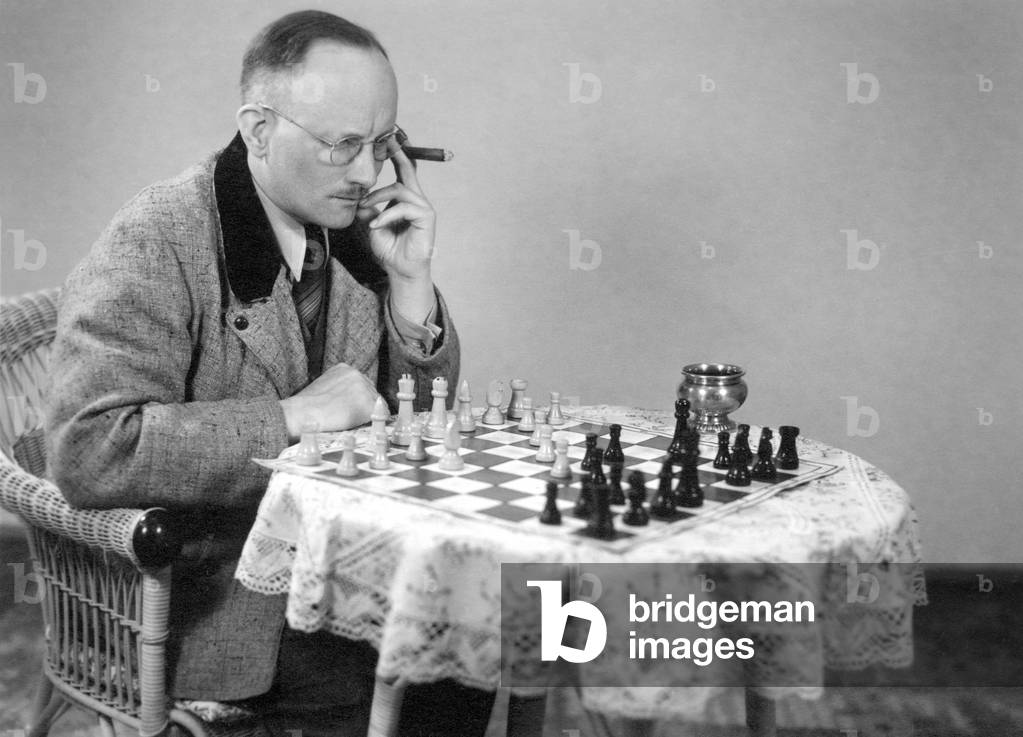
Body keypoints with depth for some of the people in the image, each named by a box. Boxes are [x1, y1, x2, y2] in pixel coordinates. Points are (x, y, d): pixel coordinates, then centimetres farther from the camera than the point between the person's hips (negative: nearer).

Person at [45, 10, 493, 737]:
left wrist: (410, 281, -8)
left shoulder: (348, 229, 4)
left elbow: (420, 417, 9)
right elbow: (88, 451, -27)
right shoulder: (156, 243, -16)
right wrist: (292, 417, -25)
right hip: (217, 597, -6)